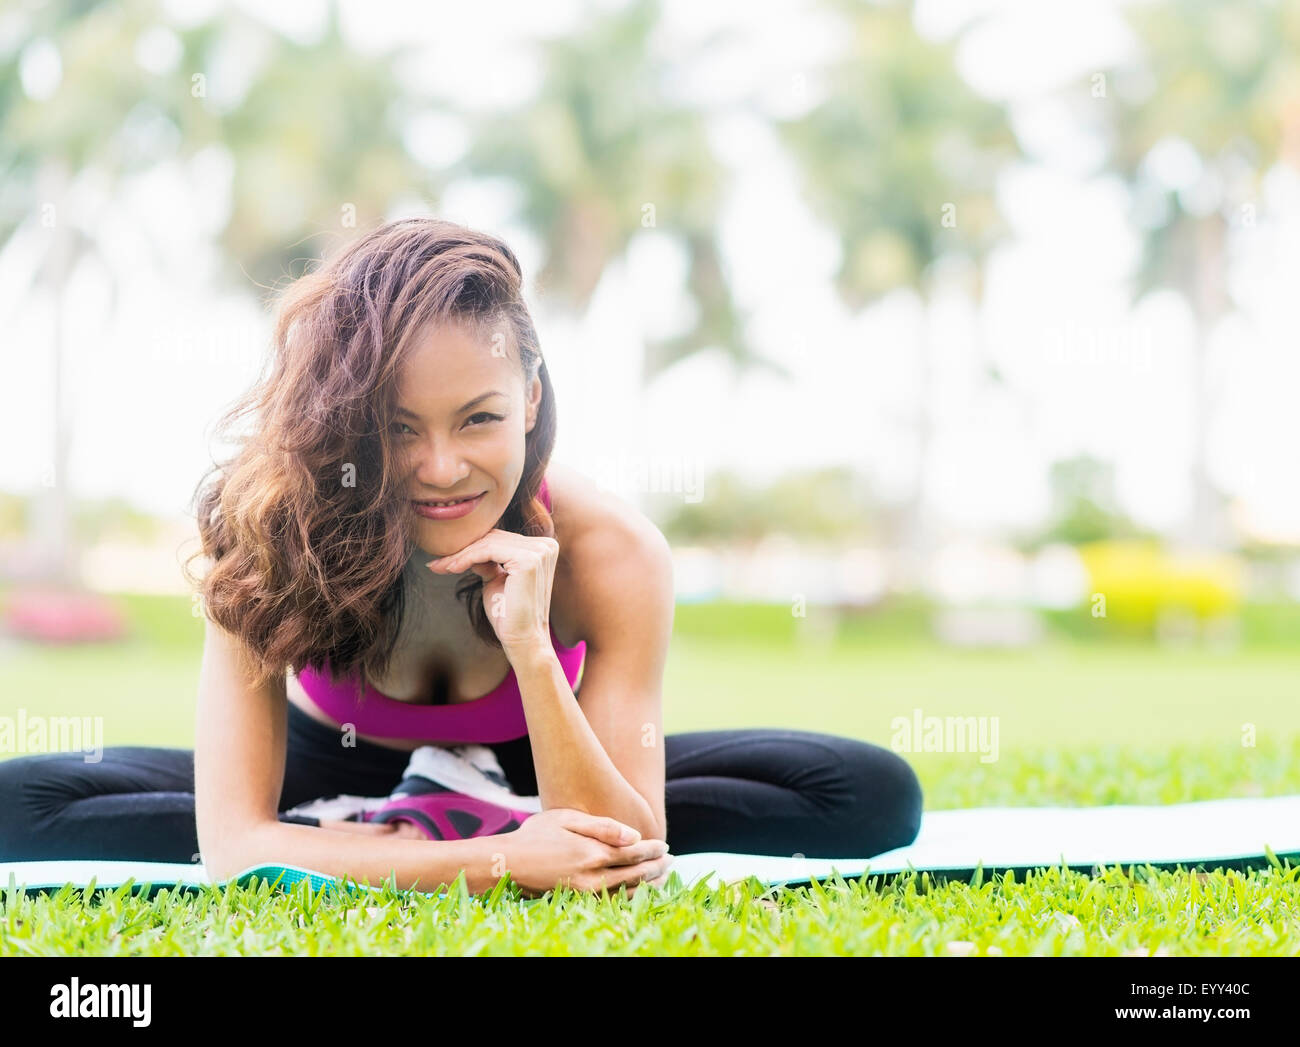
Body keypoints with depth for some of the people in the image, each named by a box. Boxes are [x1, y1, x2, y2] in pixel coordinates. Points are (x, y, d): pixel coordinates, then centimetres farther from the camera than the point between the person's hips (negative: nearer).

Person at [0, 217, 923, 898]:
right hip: (335, 773, 0)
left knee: (876, 795, -19)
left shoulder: (612, 553, -30)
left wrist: (531, 648, -45)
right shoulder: (269, 532, -32)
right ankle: (455, 836, -17)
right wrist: (493, 863, -48)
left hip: (534, 778, 1)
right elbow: (231, 844, -37)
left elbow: (629, 849, -32)